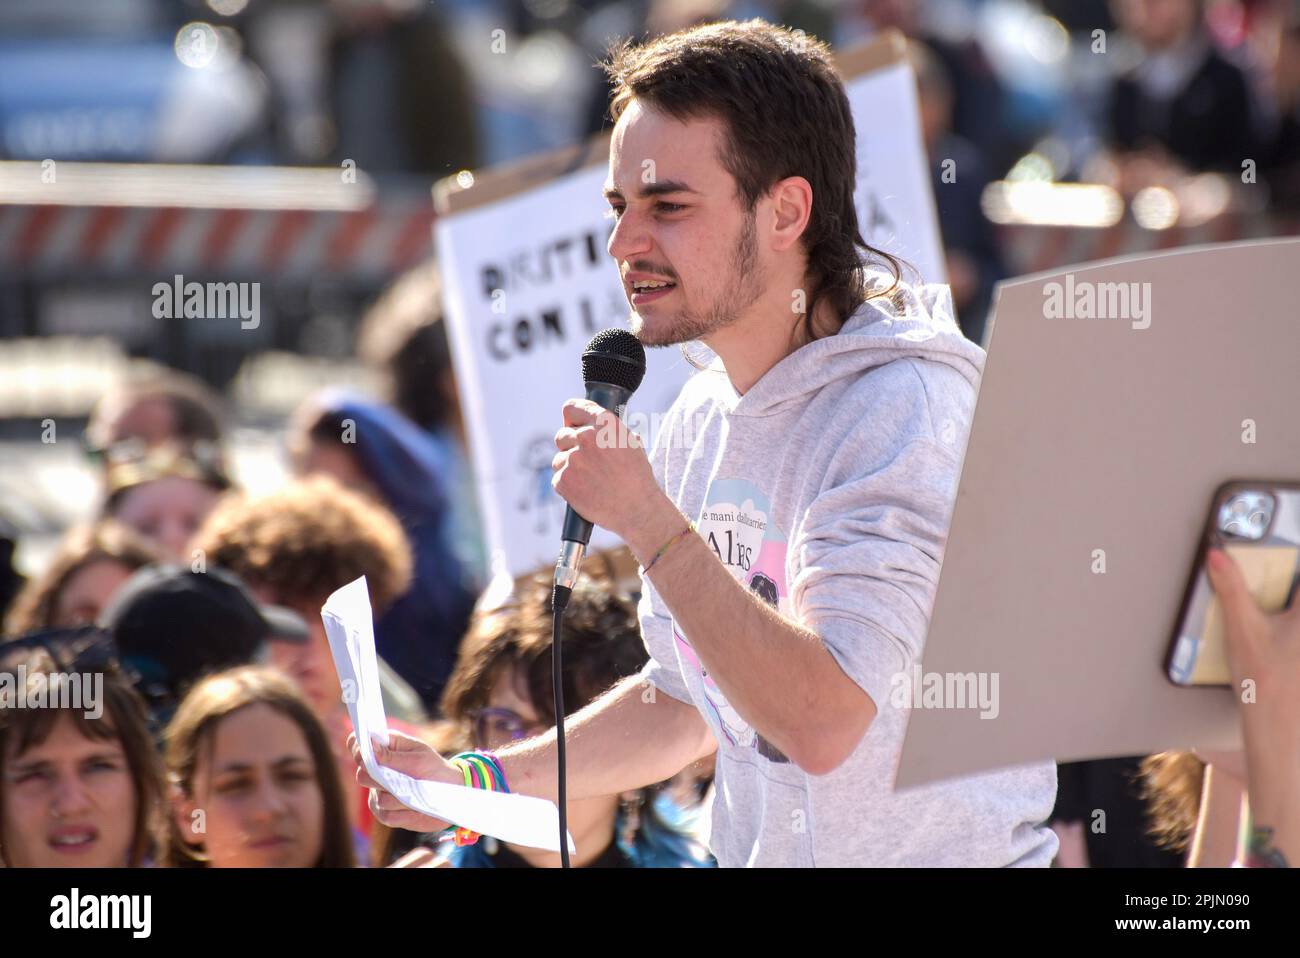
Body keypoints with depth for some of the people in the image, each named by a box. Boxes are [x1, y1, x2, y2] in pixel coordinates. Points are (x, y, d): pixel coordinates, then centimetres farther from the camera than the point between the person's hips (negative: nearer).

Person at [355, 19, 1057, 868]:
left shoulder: (903, 408, -14)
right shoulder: (702, 420, 10)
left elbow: (820, 724, -23)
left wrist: (647, 519, -21)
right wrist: (473, 785, 13)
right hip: (756, 854, 6)